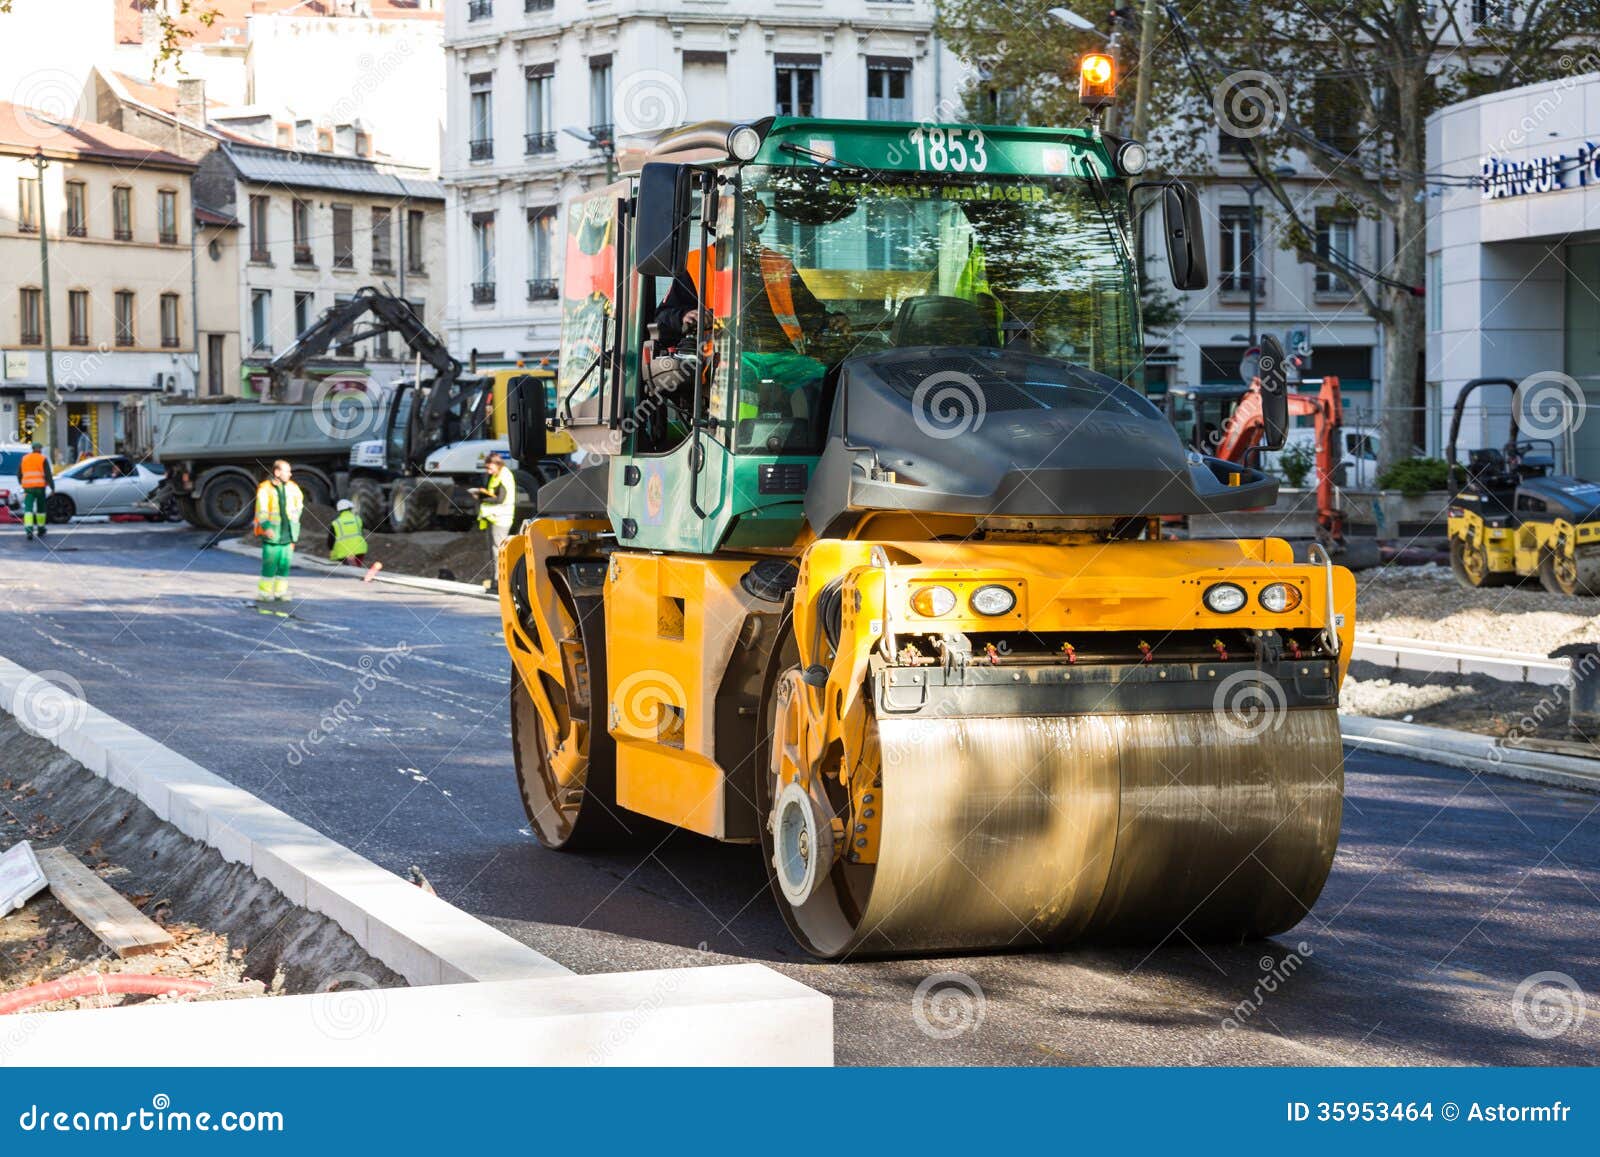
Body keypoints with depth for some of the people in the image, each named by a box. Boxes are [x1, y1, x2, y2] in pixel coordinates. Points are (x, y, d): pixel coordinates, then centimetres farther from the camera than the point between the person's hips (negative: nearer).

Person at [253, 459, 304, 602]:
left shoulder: (292, 488, 7)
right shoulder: (265, 489, -9)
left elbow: (298, 505, 22)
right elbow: (261, 511, -16)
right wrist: (267, 527, -30)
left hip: (287, 535, 5)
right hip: (272, 534, -5)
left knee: (285, 564, 6)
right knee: (270, 564, -5)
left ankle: (280, 591, 14)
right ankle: (264, 592, 5)